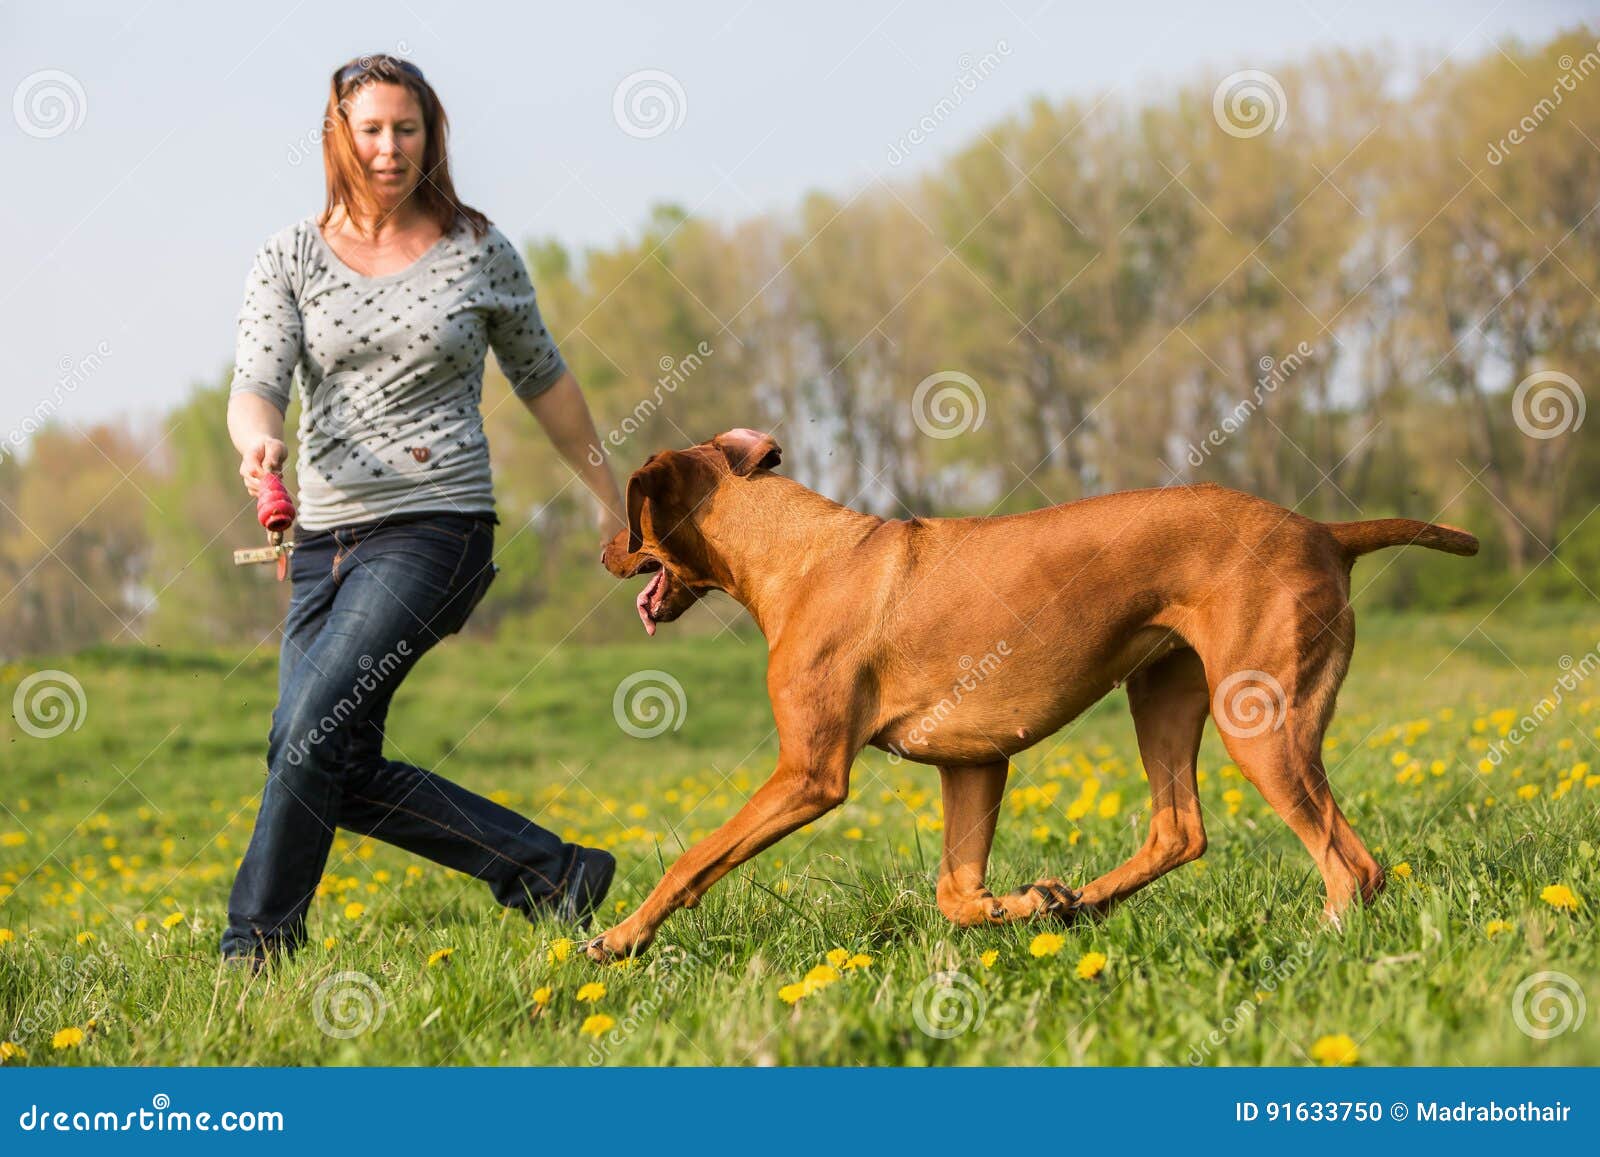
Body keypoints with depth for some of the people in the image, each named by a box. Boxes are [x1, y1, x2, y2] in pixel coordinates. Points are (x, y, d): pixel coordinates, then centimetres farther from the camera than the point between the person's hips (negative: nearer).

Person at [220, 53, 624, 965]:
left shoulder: (479, 251, 3)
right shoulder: (291, 260, 5)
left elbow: (542, 379, 16)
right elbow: (257, 386, -7)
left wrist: (611, 496, 23)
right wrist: (258, 442, -31)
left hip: (437, 526, -4)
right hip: (327, 538, 4)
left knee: (310, 735, -19)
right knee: (348, 775, -1)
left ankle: (255, 953, -9)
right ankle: (550, 873, 11)